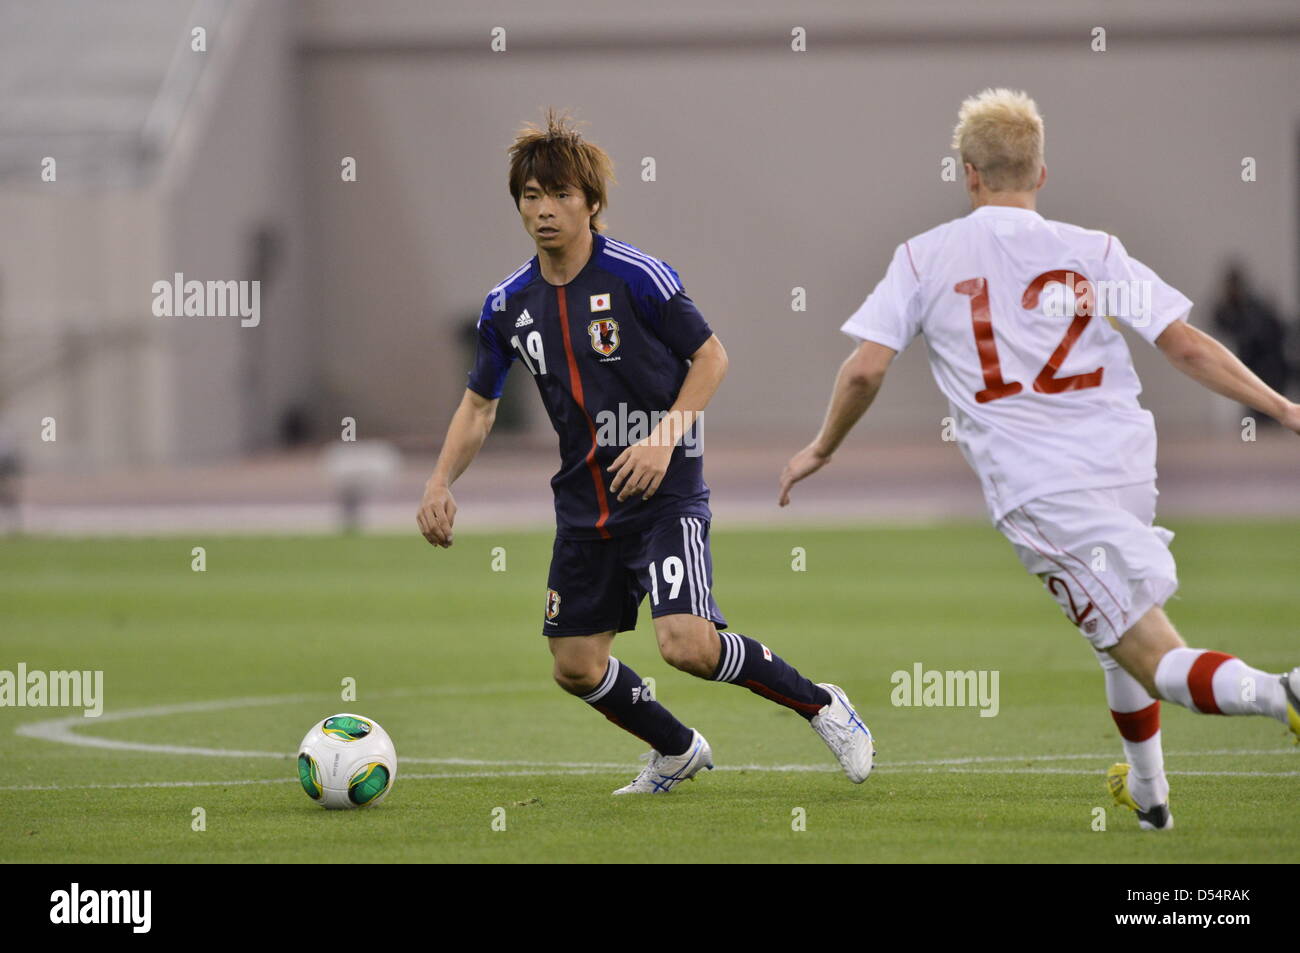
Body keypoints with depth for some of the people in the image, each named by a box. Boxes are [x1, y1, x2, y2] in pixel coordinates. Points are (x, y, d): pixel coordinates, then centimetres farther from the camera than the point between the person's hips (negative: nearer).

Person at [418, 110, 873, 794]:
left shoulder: (637, 276, -11)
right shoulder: (508, 305, 4)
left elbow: (711, 358, -5)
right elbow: (479, 404, 16)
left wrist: (665, 438, -18)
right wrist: (439, 484, 2)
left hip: (665, 491, -6)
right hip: (584, 504, 6)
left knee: (687, 644, -22)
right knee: (576, 666, 6)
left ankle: (821, 706, 0)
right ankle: (678, 751, 33)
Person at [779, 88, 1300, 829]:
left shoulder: (925, 258, 5)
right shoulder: (1092, 251, 7)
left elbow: (865, 370, 1)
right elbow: (1186, 346, 2)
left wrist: (820, 451, 18)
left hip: (1036, 487, -3)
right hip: (1127, 465, 3)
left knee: (1154, 656, -8)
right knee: (1121, 632, 31)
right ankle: (1148, 790, 38)